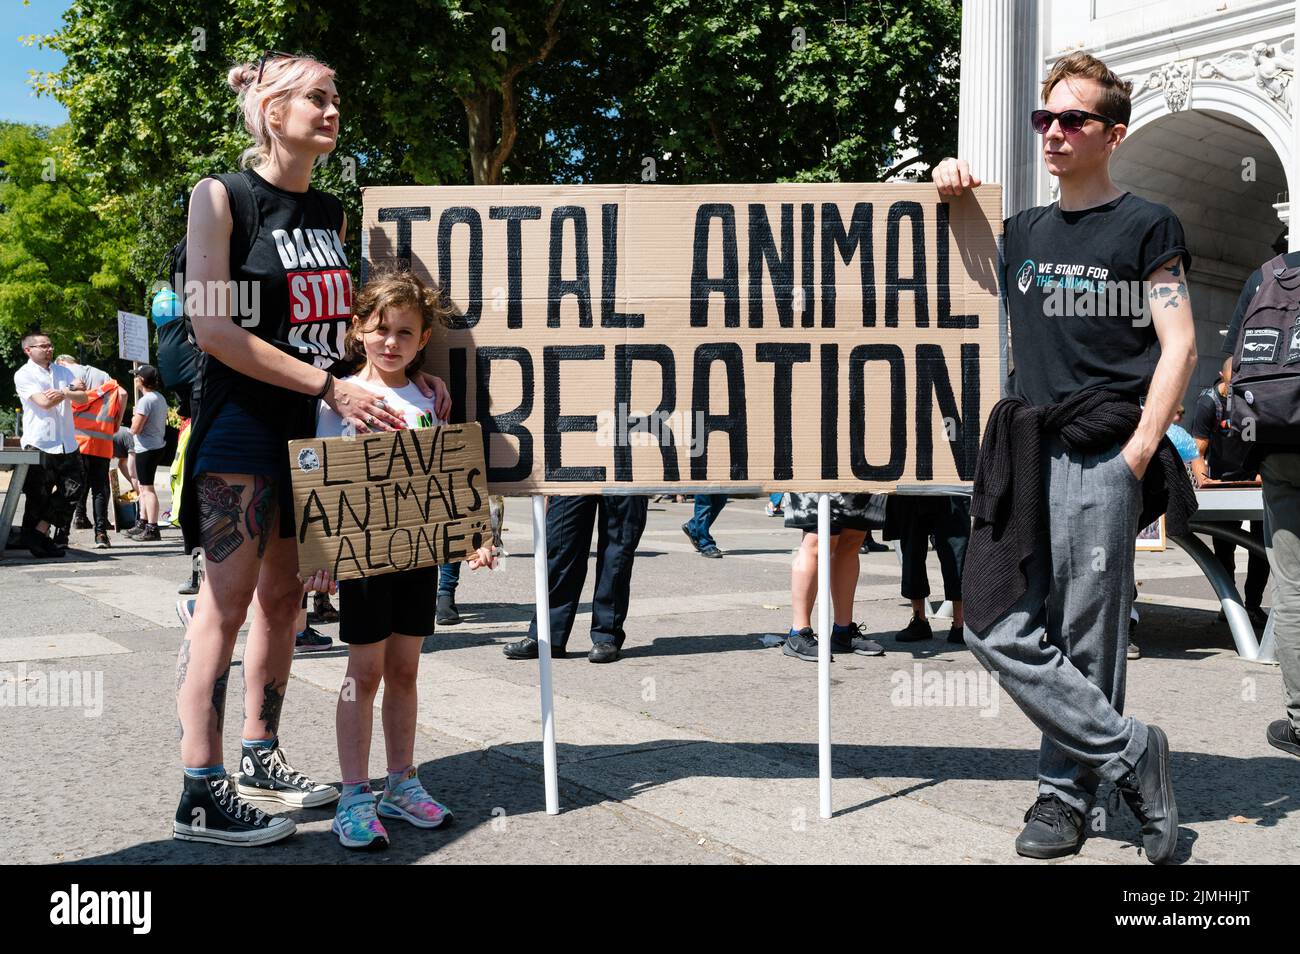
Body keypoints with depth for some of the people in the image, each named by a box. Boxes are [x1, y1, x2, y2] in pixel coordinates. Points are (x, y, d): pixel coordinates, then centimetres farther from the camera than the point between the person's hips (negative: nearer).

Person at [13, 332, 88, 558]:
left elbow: (83, 398, 7)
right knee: (39, 497, -1)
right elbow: (44, 402, -15)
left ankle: (39, 532, 7)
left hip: (67, 444, 6)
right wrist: (72, 389, -1)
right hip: (39, 444, -6)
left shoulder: (62, 371, 17)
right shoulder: (24, 375, -2)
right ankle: (34, 538, 11)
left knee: (72, 489, 0)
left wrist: (65, 392, -14)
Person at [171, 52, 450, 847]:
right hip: (241, 423, -7)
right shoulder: (223, 197, -7)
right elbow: (213, 328, -16)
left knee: (283, 594, 11)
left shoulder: (331, 213, 12)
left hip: (313, 426, 7)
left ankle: (262, 758, 24)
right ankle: (202, 794, -2)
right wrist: (331, 386, -20)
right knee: (228, 598, -7)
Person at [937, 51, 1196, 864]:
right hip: (1022, 454, 5)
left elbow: (1180, 345, -1)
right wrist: (952, 194, 15)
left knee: (1085, 641, -2)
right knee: (1000, 632, -3)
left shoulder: (1146, 225, 5)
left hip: (1100, 456, -5)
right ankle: (1131, 753, 9)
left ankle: (1069, 790, 14)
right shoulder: (1022, 232, 19)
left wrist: (1139, 453, -11)